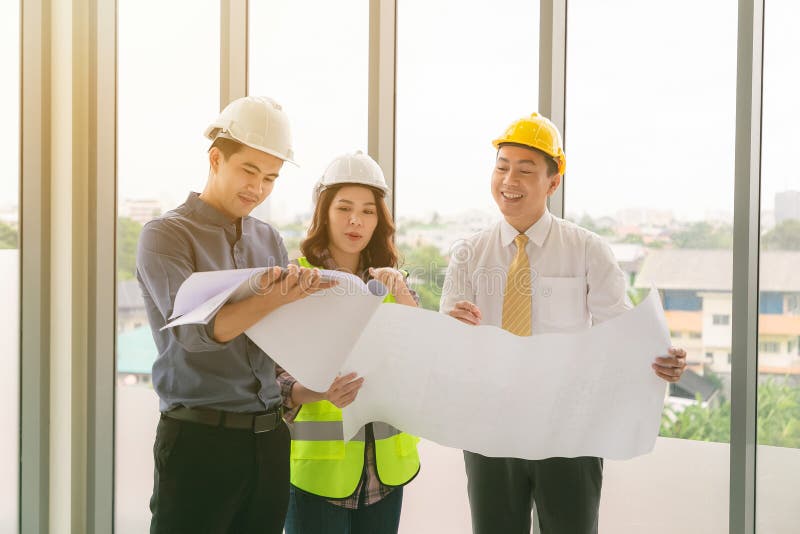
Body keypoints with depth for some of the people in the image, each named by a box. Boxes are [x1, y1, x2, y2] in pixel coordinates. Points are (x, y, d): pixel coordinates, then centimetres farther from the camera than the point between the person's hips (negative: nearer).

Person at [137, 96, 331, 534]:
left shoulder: (269, 241, 13)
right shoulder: (166, 234, -3)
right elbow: (195, 330, -18)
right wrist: (273, 300, -33)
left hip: (269, 437, 5)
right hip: (199, 438, -5)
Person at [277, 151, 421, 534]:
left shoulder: (391, 283, 11)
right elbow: (273, 377, -7)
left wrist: (402, 297, -12)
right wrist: (319, 392, -26)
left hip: (385, 467, 4)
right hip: (317, 463, -4)